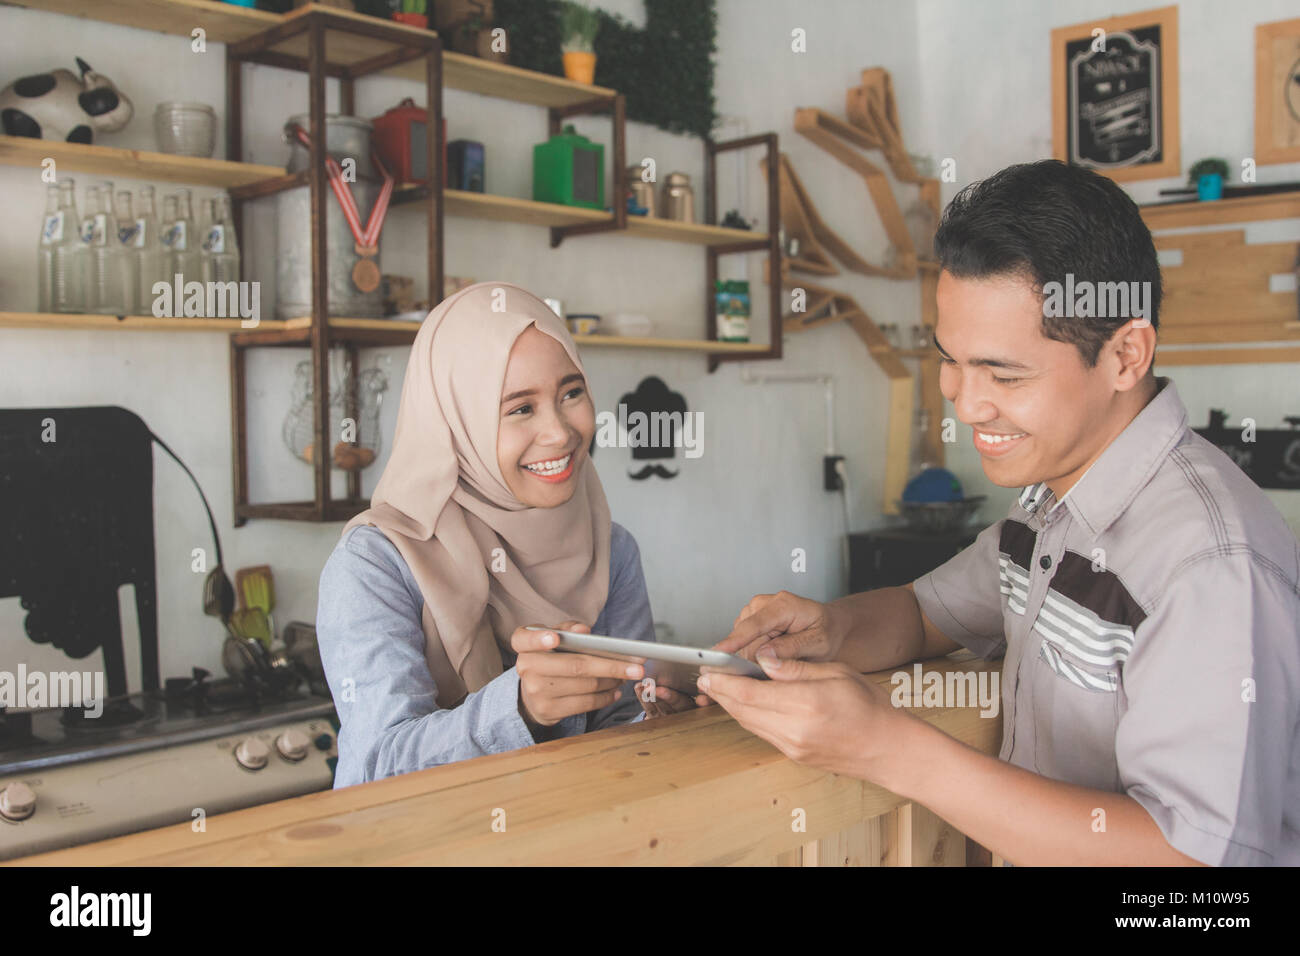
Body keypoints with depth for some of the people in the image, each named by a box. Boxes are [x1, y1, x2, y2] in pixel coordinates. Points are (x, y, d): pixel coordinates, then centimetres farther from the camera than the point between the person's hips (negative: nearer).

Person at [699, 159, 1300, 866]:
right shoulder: (1049, 498, 6)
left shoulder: (1213, 562, -22)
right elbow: (927, 614, 17)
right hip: (1024, 844, 6)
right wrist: (835, 628, -5)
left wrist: (890, 749, -27)